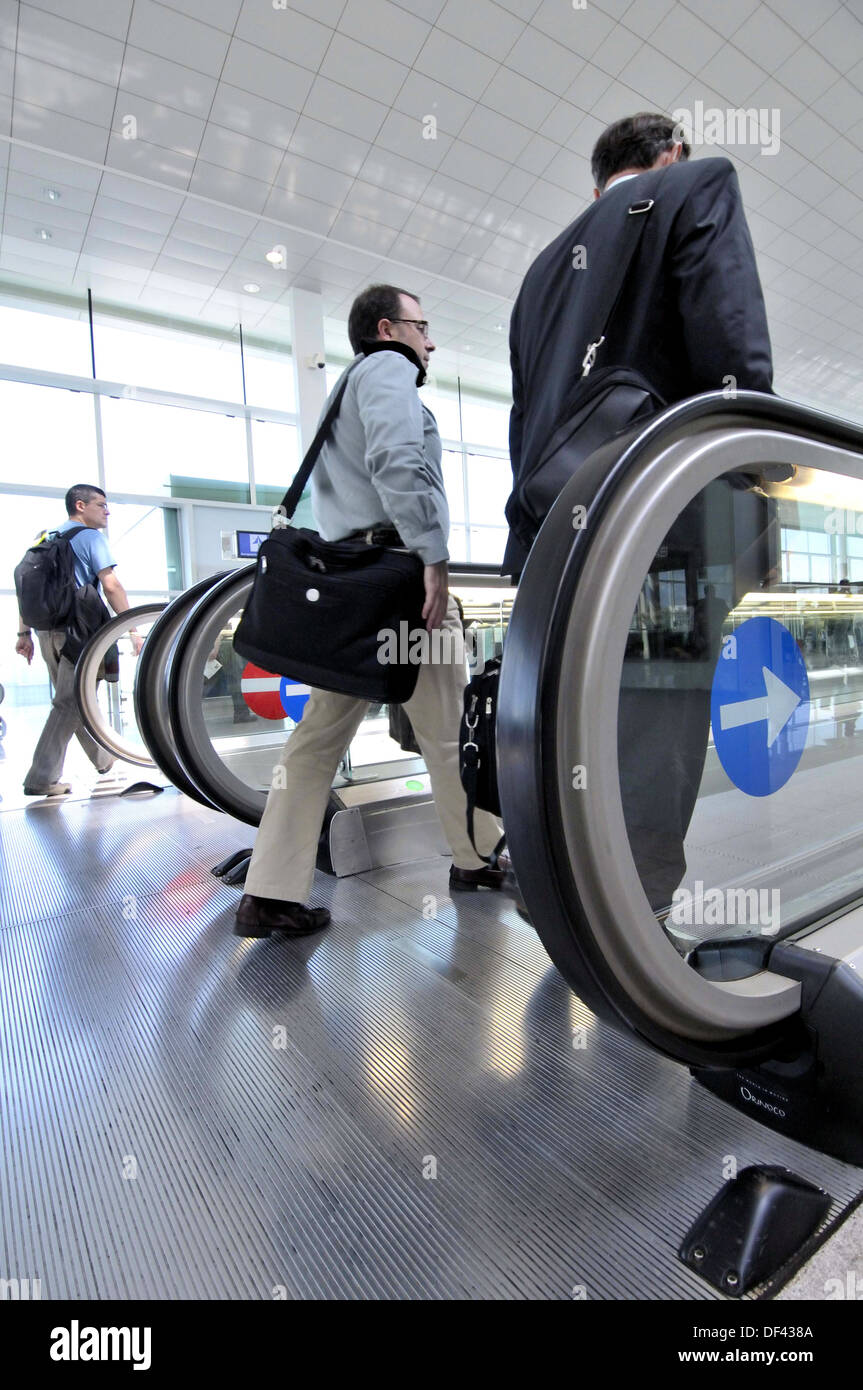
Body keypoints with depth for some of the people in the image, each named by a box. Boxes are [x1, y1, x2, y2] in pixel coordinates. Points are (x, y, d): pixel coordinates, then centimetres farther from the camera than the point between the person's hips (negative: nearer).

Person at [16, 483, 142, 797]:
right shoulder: (90, 537, -3)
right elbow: (111, 586, -14)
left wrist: (24, 633, 15)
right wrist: (133, 630, -12)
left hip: (47, 628, 8)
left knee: (71, 697, 16)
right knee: (70, 703, -6)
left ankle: (103, 758, 32)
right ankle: (41, 778, -8)